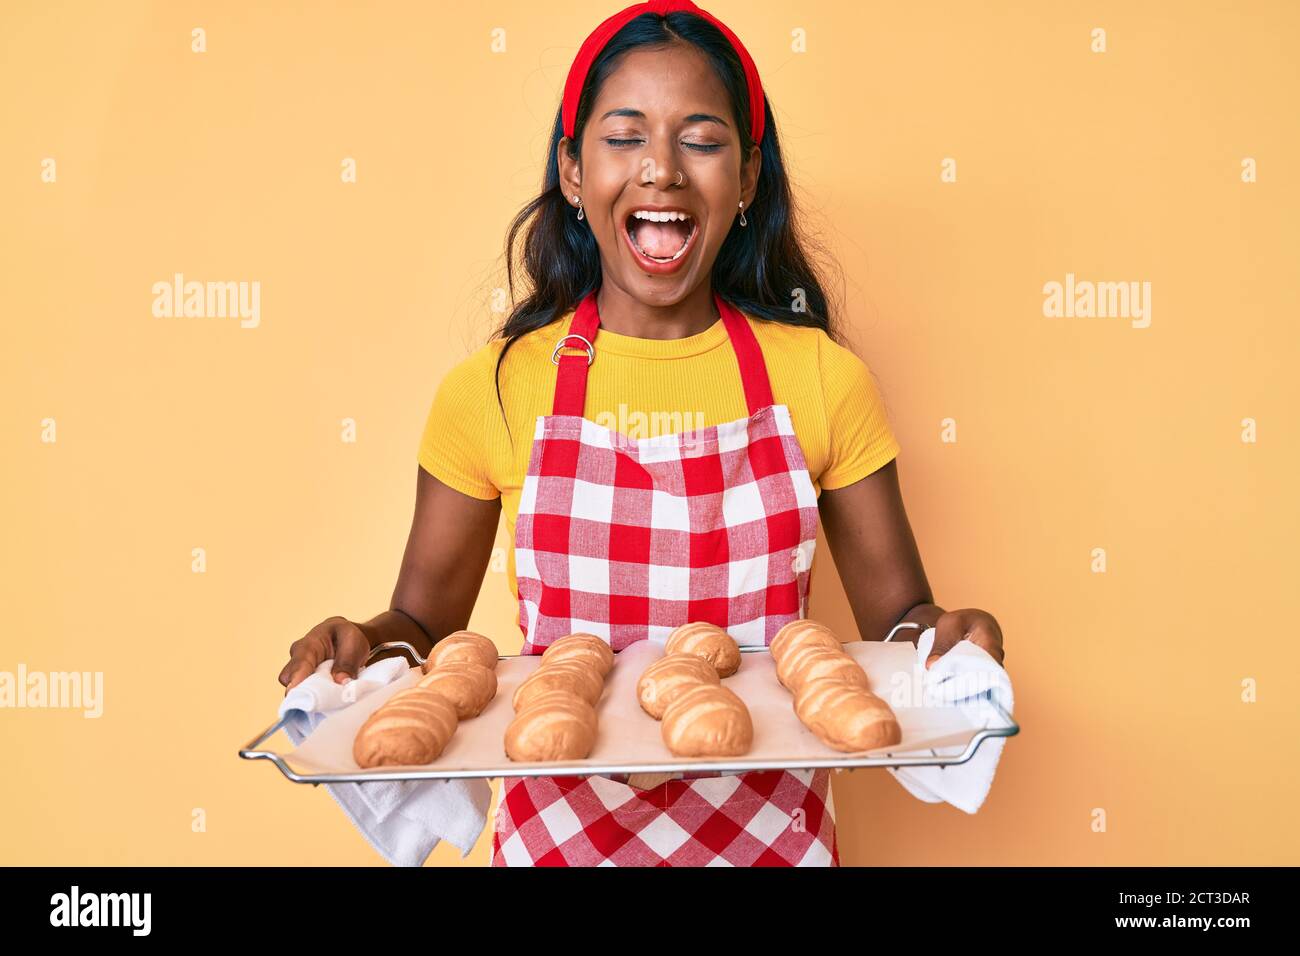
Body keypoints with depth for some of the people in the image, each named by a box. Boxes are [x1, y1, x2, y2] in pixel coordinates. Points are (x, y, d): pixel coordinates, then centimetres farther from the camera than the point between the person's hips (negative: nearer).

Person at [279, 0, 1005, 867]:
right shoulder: (492, 390, -7)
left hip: (768, 829, 1)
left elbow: (896, 614, 1)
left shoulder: (824, 380, -6)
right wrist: (364, 644, -18)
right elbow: (424, 619, 2)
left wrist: (945, 634, -20)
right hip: (562, 825, 0)